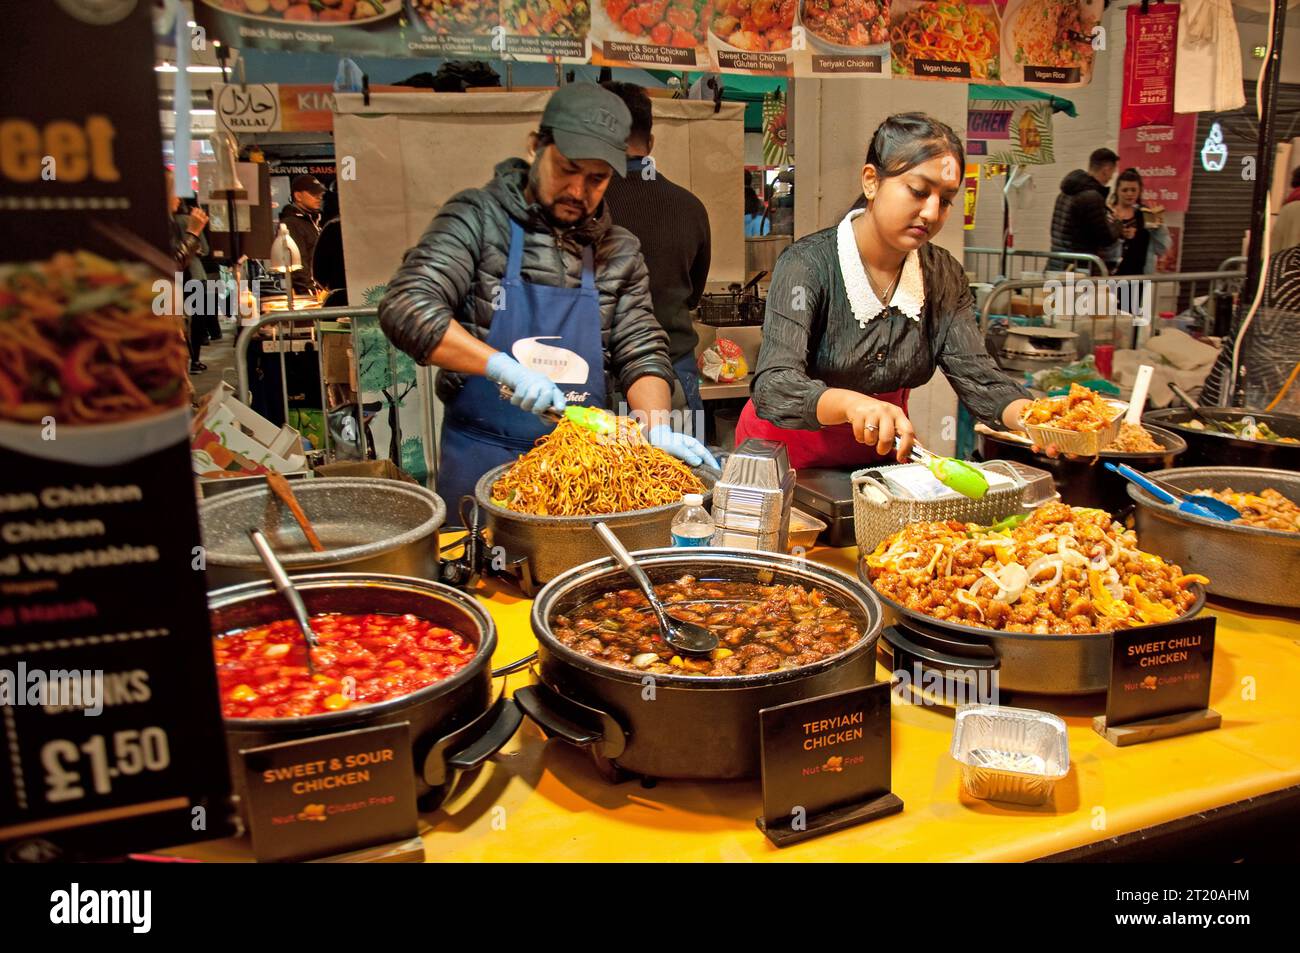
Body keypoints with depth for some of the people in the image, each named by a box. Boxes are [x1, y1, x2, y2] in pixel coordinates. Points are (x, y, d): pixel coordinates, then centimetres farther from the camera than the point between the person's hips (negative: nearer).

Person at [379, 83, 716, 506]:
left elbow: (641, 354, 7)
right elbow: (405, 308, -14)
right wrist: (503, 367, -24)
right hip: (481, 465, -3)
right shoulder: (478, 218, -4)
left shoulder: (620, 252, 7)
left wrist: (657, 430, -12)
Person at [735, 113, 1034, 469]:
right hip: (793, 460, -5)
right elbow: (773, 388, -30)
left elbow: (977, 377, -8)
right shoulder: (807, 265, -17)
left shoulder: (945, 276, 0)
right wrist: (852, 404, -49)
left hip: (882, 454, 5)